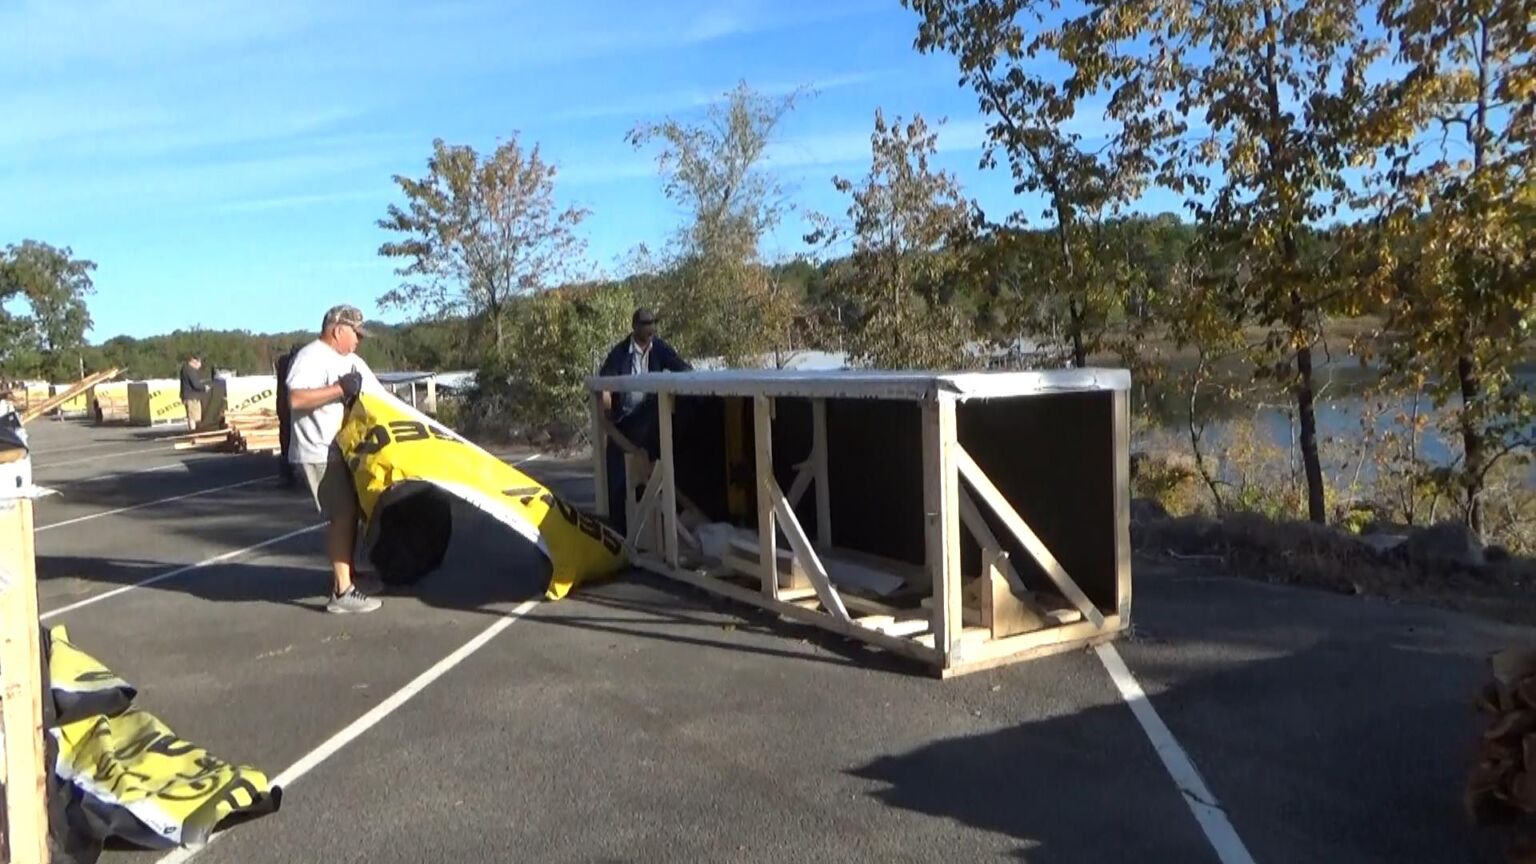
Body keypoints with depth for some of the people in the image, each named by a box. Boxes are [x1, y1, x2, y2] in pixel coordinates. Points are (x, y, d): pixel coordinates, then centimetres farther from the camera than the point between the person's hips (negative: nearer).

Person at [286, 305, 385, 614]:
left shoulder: (352, 361, 16)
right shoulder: (311, 357, -13)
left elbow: (378, 395, 18)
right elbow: (296, 400, -26)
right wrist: (340, 389, -24)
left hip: (342, 451, 10)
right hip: (319, 454, -10)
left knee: (350, 512, 15)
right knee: (343, 515, -13)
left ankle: (345, 575, 29)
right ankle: (342, 592, -12)